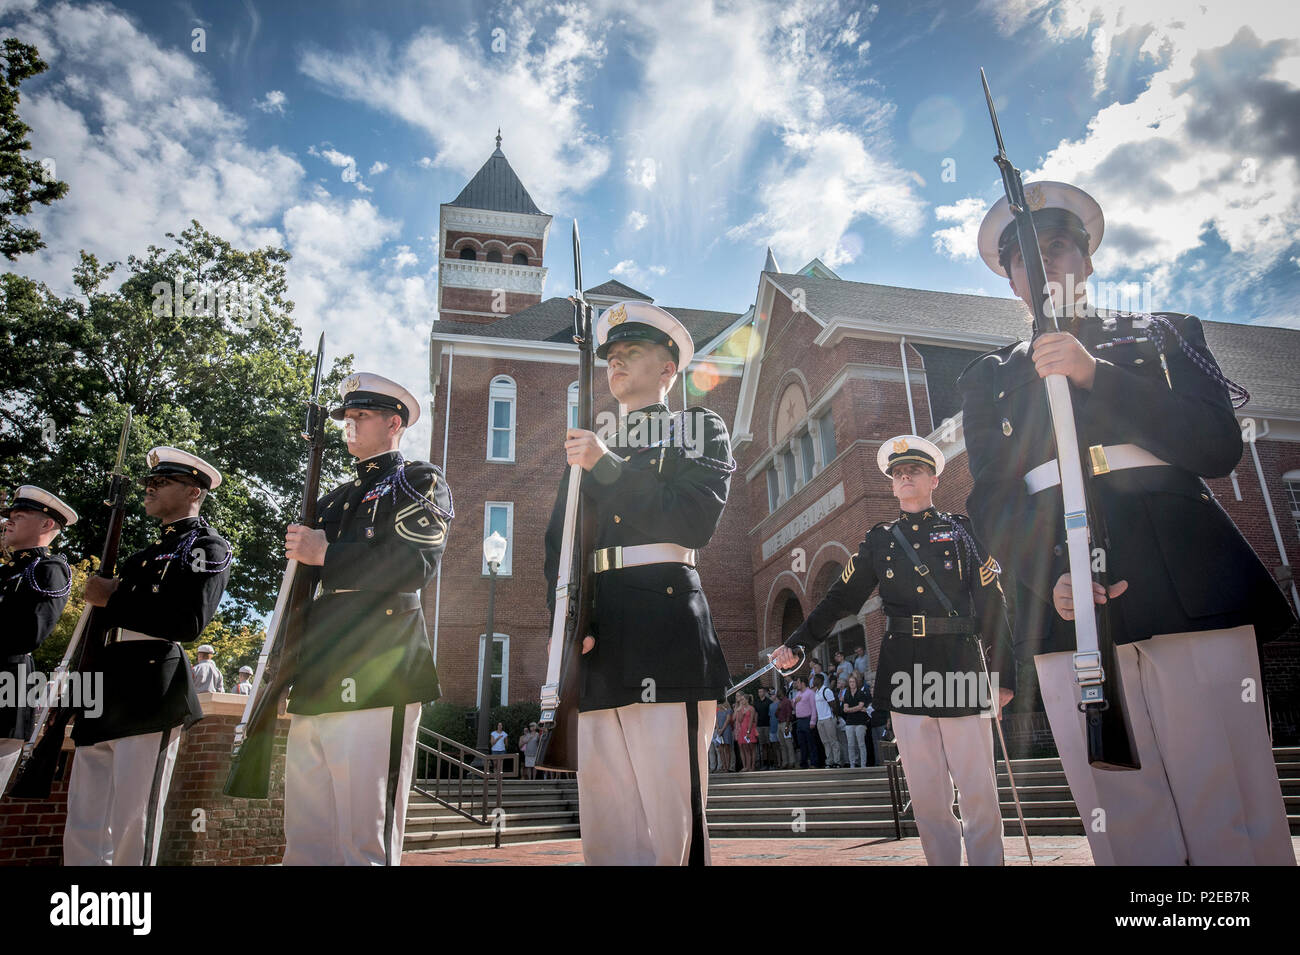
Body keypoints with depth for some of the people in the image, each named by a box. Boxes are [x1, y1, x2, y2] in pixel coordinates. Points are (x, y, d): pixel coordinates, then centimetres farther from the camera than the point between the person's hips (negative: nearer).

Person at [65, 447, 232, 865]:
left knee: (132, 831, -5)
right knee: (82, 834, 10)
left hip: (148, 700, -8)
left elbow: (187, 622, -16)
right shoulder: (147, 553, 25)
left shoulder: (207, 546, -2)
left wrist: (112, 598, -10)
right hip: (103, 703, 8)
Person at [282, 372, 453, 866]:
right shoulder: (336, 498, 27)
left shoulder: (420, 482, 4)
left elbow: (415, 563, -13)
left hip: (374, 681, -7)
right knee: (305, 843, 10)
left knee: (365, 844, -6)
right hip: (315, 686, 8)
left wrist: (323, 555, -9)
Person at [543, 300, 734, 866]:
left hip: (666, 641, -4)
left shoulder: (700, 430, 12)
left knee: (671, 825, -6)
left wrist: (607, 466, -8)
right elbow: (556, 549, 16)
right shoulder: (586, 448, 25)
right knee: (604, 828, 5)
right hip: (597, 650, 5)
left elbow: (696, 522, -5)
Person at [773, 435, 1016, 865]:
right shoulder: (879, 540, 12)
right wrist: (796, 645, 2)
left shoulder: (961, 531, 7)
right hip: (905, 675, 2)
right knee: (926, 794, 7)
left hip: (961, 668, -2)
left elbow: (992, 607, 4)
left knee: (979, 791, 1)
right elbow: (840, 598, 10)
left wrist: (1005, 677, 0)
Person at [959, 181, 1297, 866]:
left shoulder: (1165, 334, 19)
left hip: (1192, 593, 0)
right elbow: (991, 502, 8)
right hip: (1065, 604, 0)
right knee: (1126, 832, -1)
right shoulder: (990, 378, 19)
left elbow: (1220, 446, 3)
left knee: (1237, 823, -5)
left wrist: (1096, 376, -9)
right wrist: (1050, 576, -12)